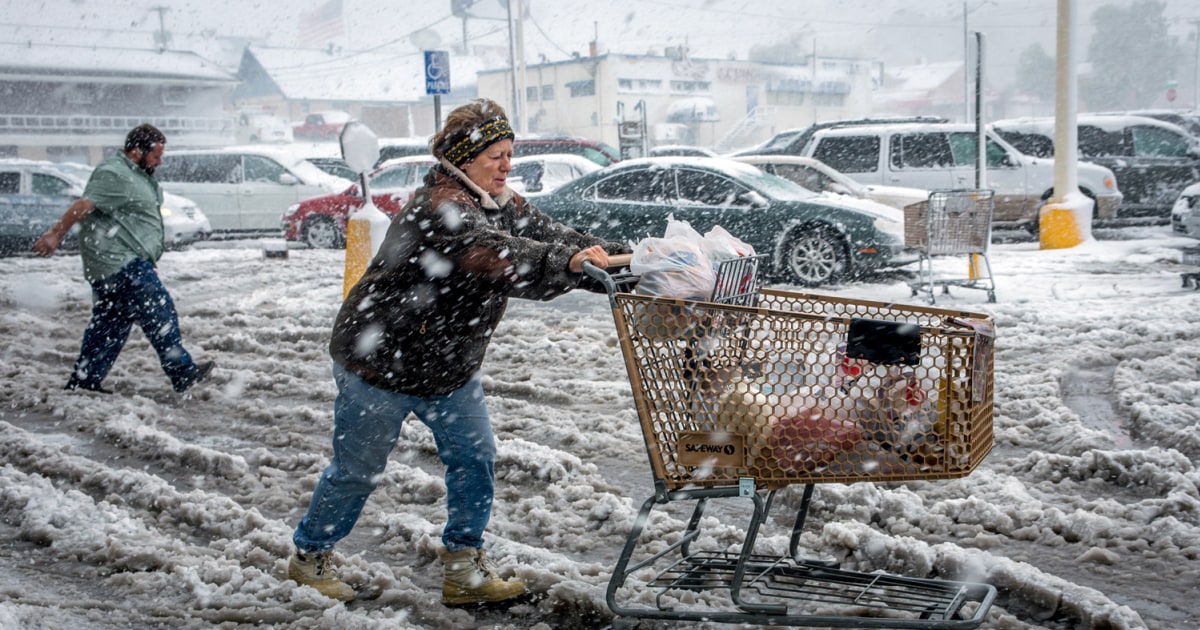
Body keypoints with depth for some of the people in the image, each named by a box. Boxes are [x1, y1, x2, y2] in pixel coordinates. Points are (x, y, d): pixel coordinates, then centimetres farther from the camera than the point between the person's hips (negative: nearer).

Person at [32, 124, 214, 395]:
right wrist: (56, 234, -23)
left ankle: (84, 379, 17)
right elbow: (83, 205, -20)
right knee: (160, 311, -11)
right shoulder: (114, 175, -15)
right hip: (120, 263, -11)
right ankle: (182, 372, -9)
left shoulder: (139, 176, 19)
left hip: (127, 263, 11)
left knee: (111, 322, 12)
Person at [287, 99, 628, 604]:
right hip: (381, 360, -8)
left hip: (451, 367, 8)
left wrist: (623, 260, -21)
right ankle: (309, 557, 29)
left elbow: (550, 235, -6)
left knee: (474, 458, 4)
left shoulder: (503, 204, 2)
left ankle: (463, 569, 15)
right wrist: (568, 265, -58)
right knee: (357, 470, 7)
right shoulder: (440, 208, -28)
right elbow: (491, 254, -45)